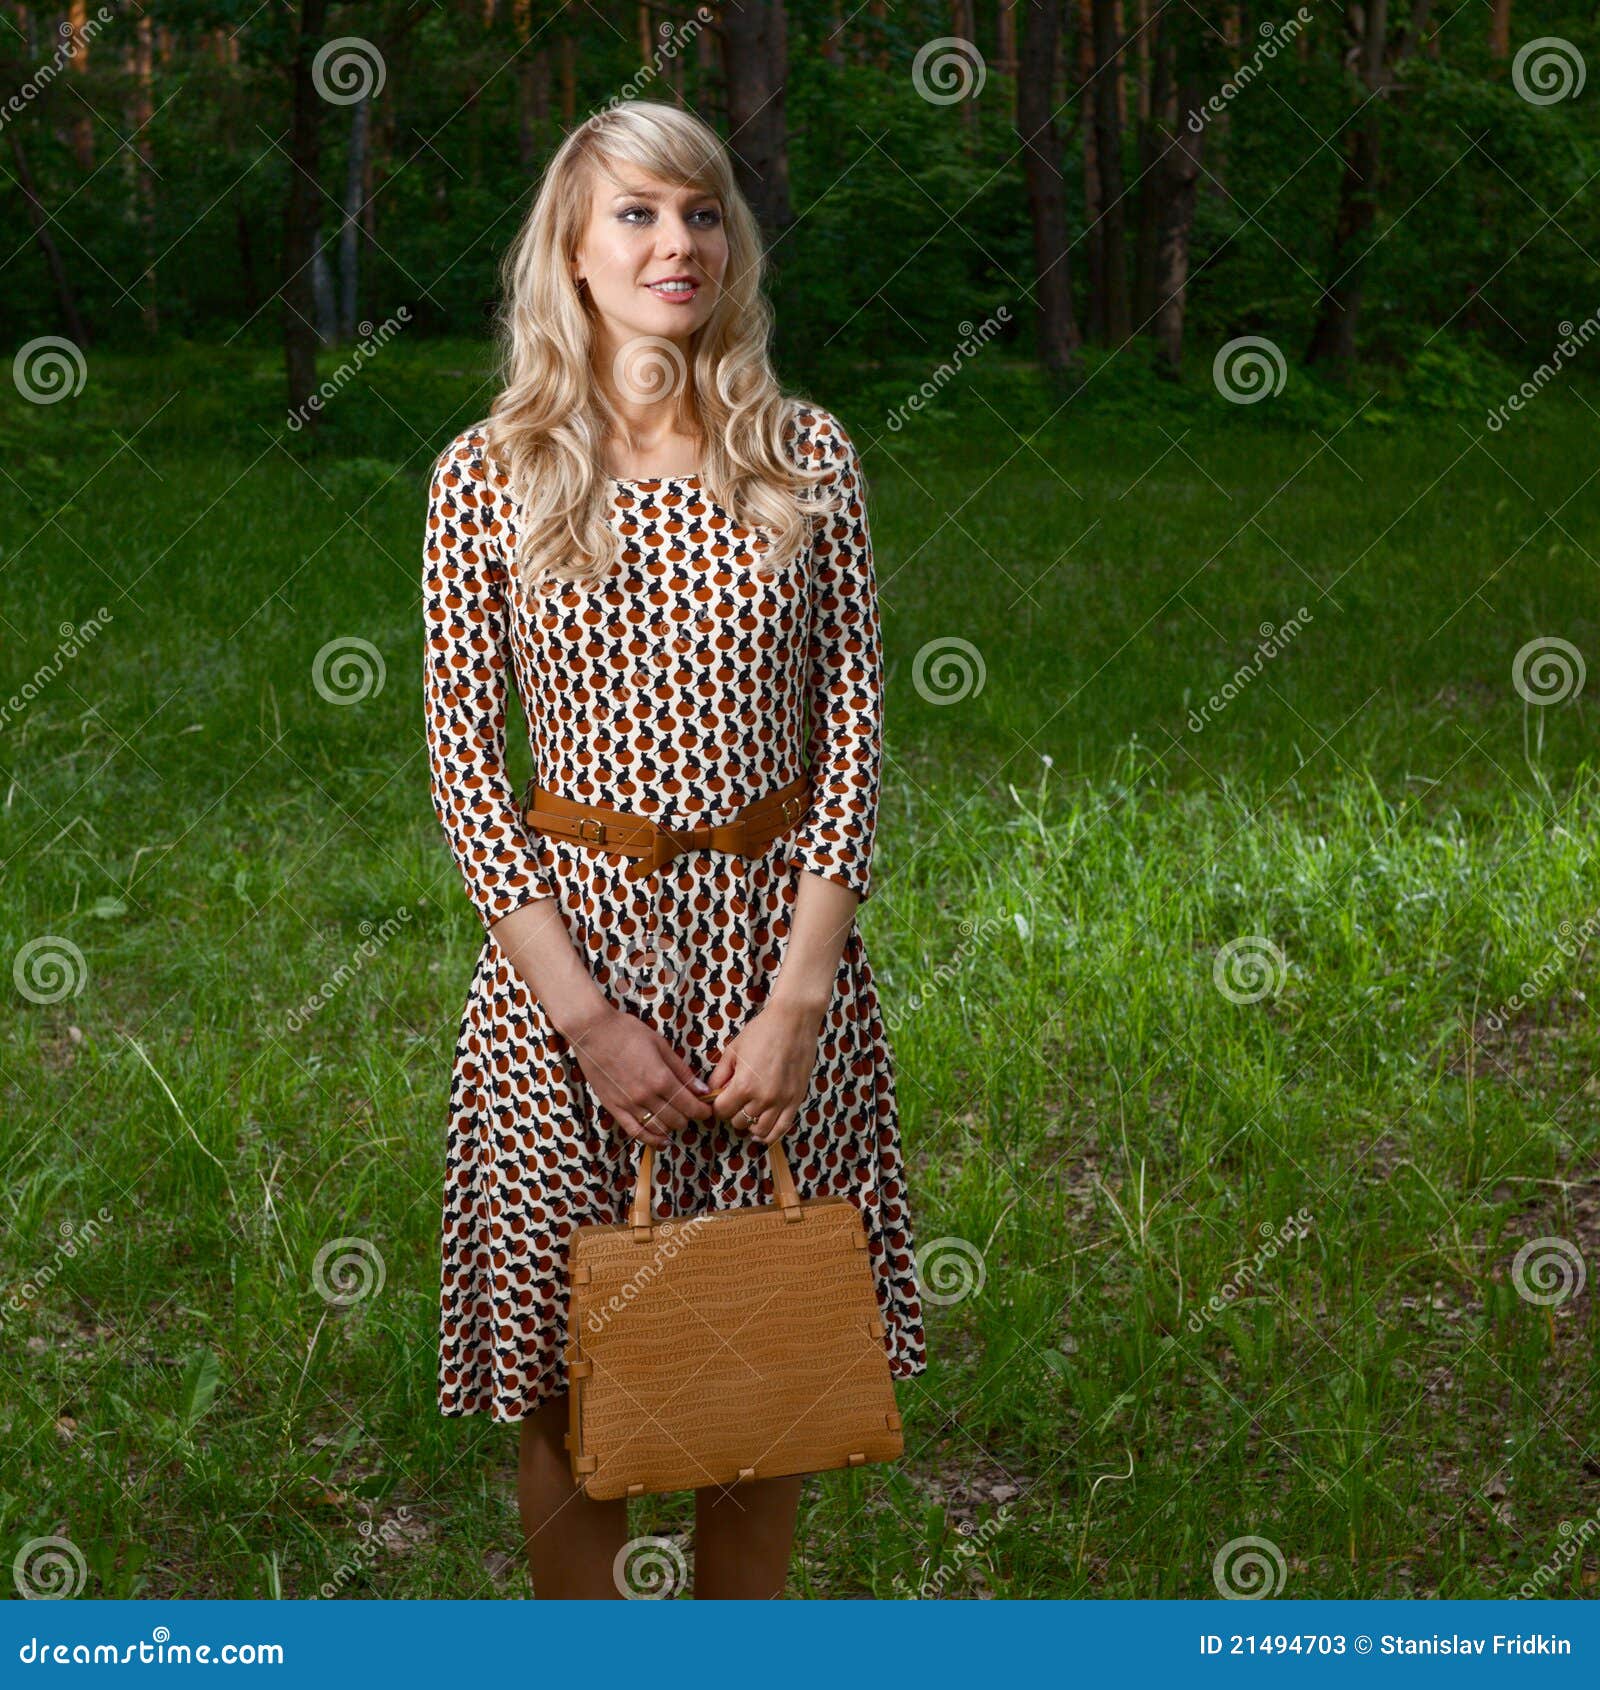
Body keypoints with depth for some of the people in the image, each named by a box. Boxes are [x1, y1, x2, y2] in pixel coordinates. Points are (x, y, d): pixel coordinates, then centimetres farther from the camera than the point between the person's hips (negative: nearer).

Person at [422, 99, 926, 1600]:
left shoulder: (806, 460, 1)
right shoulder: (488, 475, -3)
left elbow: (853, 734, 0)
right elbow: (463, 756, -4)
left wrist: (799, 994, -9)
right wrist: (588, 1015, -11)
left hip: (776, 940, 2)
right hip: (569, 943, -1)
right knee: (567, 1376, 6)